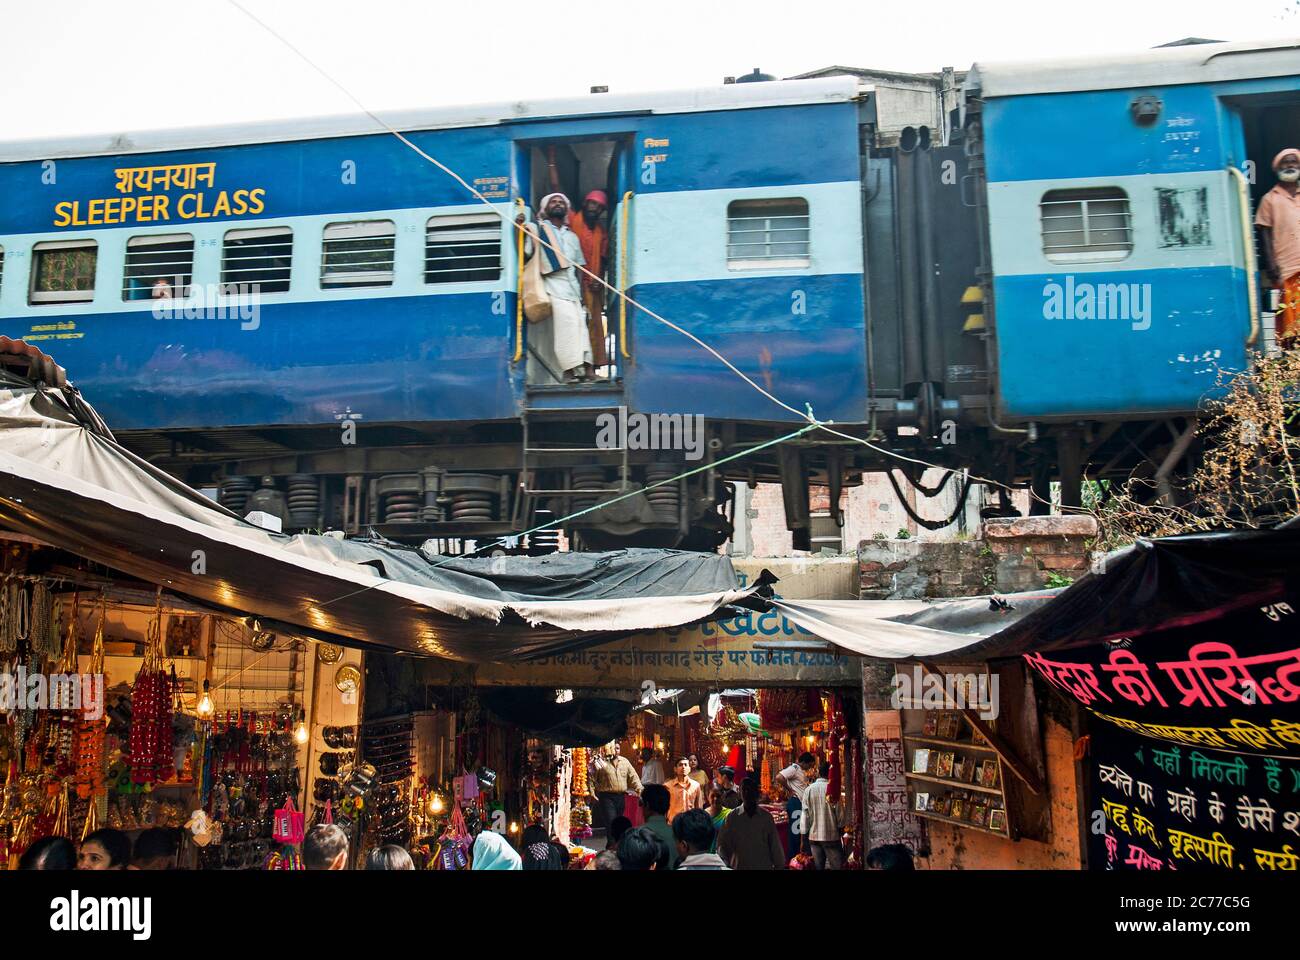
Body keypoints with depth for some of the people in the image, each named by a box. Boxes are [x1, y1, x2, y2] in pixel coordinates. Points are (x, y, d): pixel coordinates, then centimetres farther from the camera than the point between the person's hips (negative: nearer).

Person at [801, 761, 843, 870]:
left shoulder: (809, 789, 0)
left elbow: (805, 814, 2)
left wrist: (804, 834, 10)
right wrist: (840, 826, 7)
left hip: (814, 836, 3)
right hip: (831, 835, -3)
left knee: (818, 866, 10)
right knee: (836, 865, 2)